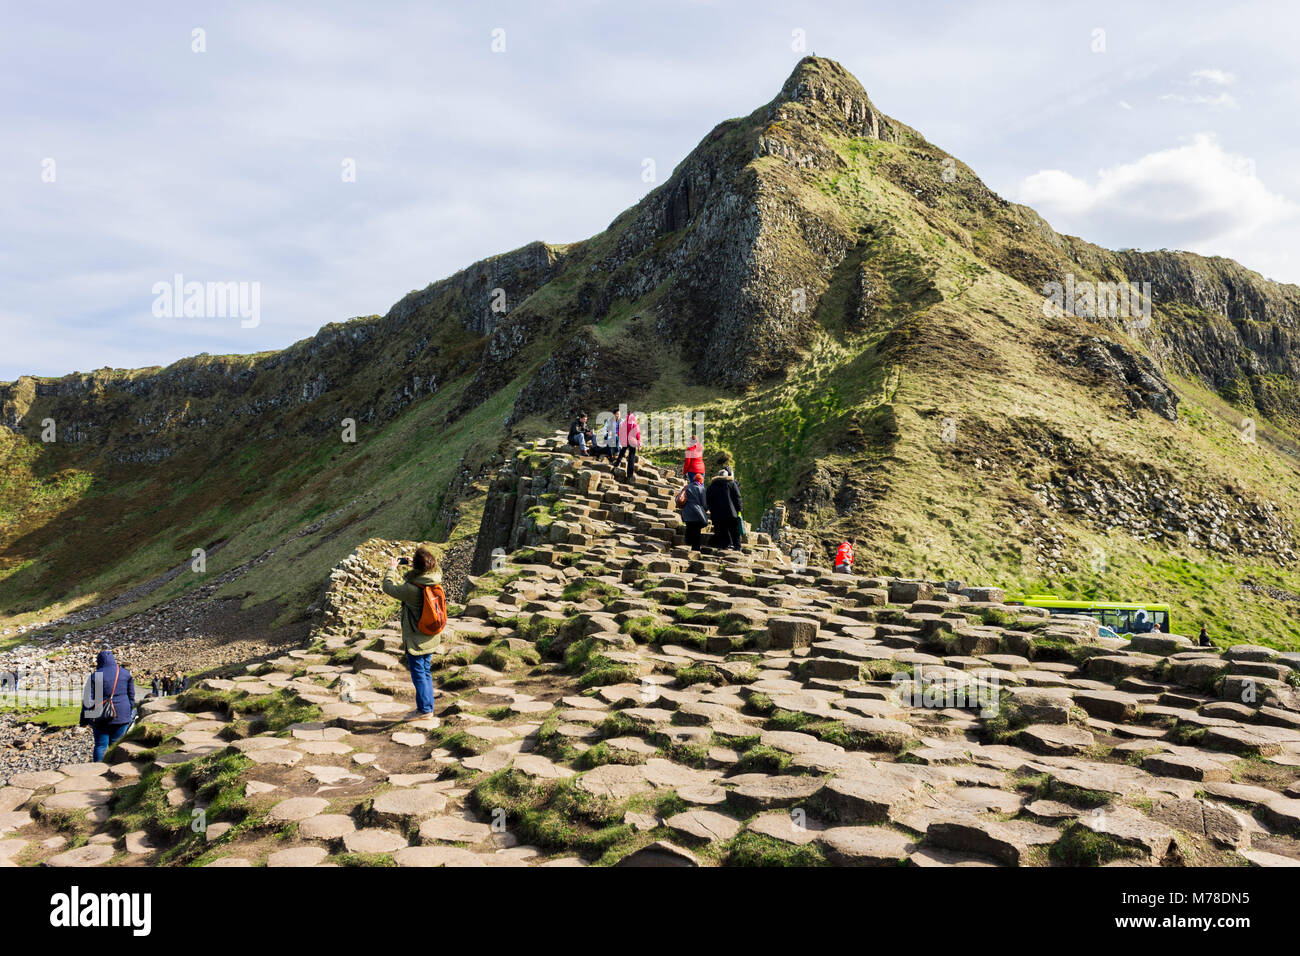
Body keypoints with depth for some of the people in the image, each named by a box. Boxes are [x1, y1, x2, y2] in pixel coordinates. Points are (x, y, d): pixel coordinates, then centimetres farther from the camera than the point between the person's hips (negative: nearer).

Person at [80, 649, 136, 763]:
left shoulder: (95, 676, -5)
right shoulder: (125, 674, 4)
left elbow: (88, 700, -4)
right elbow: (131, 696, 10)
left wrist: (85, 720, 2)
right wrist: (129, 713, 20)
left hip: (101, 718, -2)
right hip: (121, 716, 2)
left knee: (100, 745, 6)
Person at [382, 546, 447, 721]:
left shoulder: (411, 589, -25)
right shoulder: (436, 582, -6)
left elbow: (388, 587, -10)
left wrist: (391, 569, 5)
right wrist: (415, 567, 20)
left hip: (416, 640, -7)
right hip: (431, 637, 7)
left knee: (418, 673, 4)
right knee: (426, 671, 18)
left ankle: (424, 709, 12)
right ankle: (428, 706, 27)